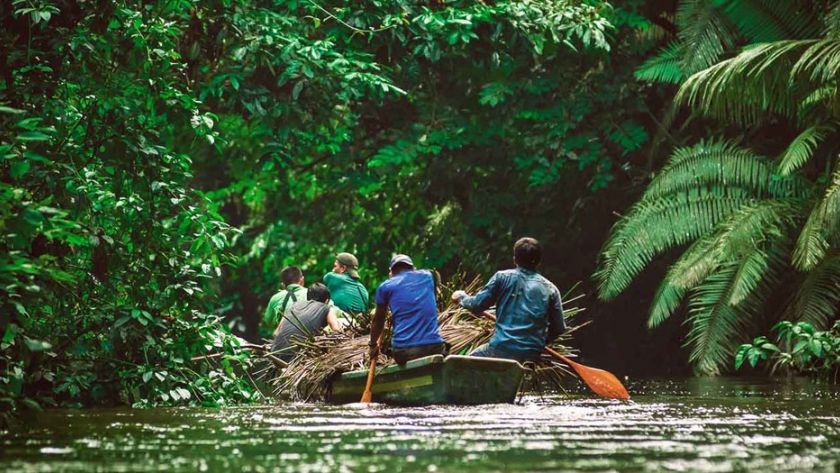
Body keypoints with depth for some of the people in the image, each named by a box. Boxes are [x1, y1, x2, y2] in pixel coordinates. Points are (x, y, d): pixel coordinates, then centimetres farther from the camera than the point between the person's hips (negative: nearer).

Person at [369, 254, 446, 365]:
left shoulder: (386, 287, 9)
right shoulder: (427, 276, 17)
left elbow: (378, 320, 20)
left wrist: (373, 345, 35)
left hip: (403, 350, -1)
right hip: (434, 346, 1)